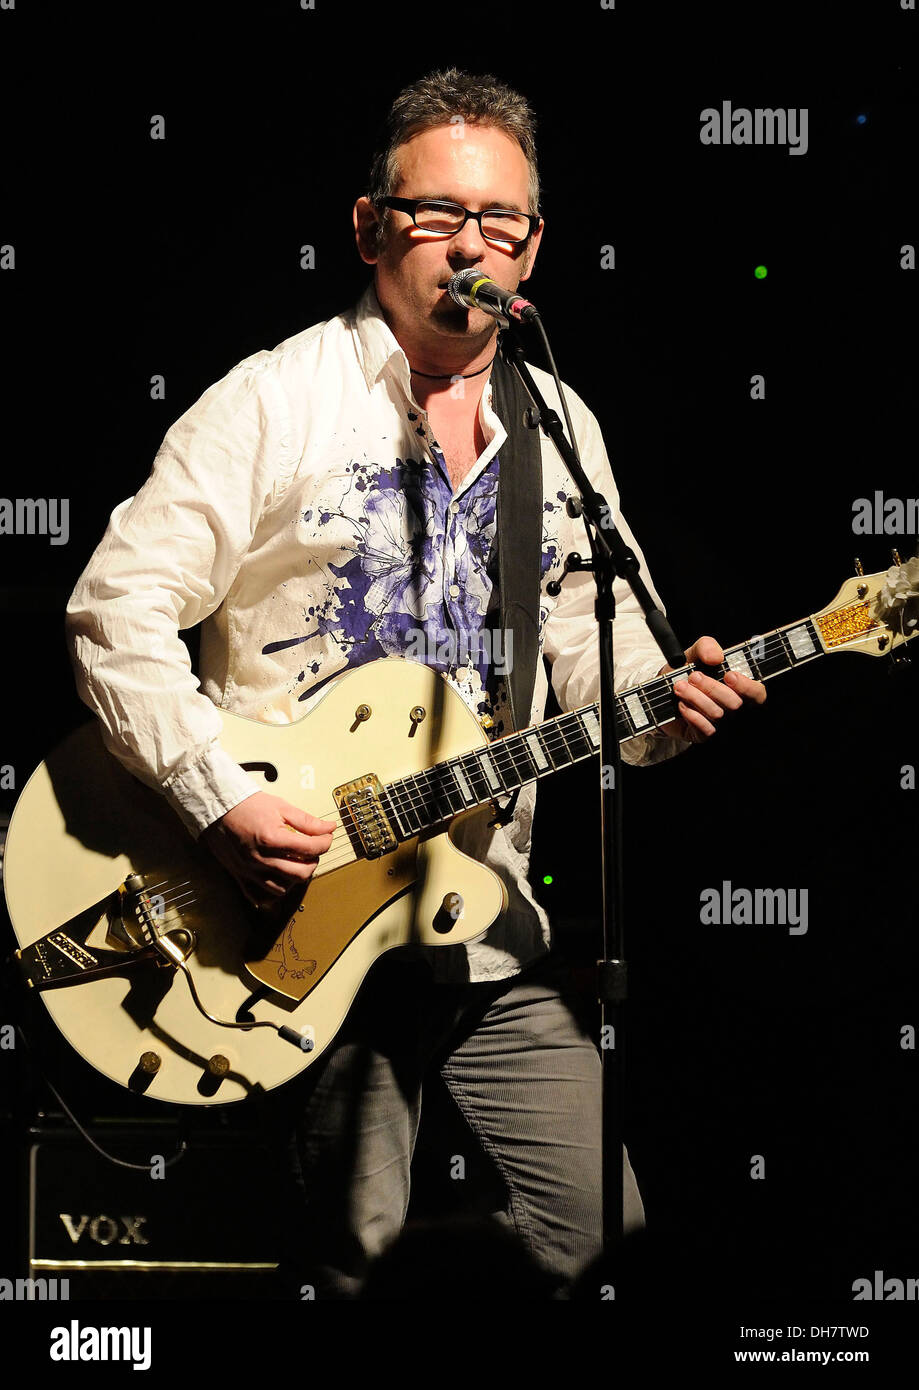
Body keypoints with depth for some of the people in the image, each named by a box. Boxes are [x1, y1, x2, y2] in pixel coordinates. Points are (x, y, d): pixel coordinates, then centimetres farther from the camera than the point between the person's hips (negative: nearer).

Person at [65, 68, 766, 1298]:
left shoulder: (561, 427, 11)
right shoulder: (277, 401, -6)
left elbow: (595, 649, 17)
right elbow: (117, 609, -9)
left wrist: (662, 703, -7)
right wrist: (219, 799, -20)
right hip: (292, 897, -5)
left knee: (601, 1231, 3)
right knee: (356, 1253, -5)